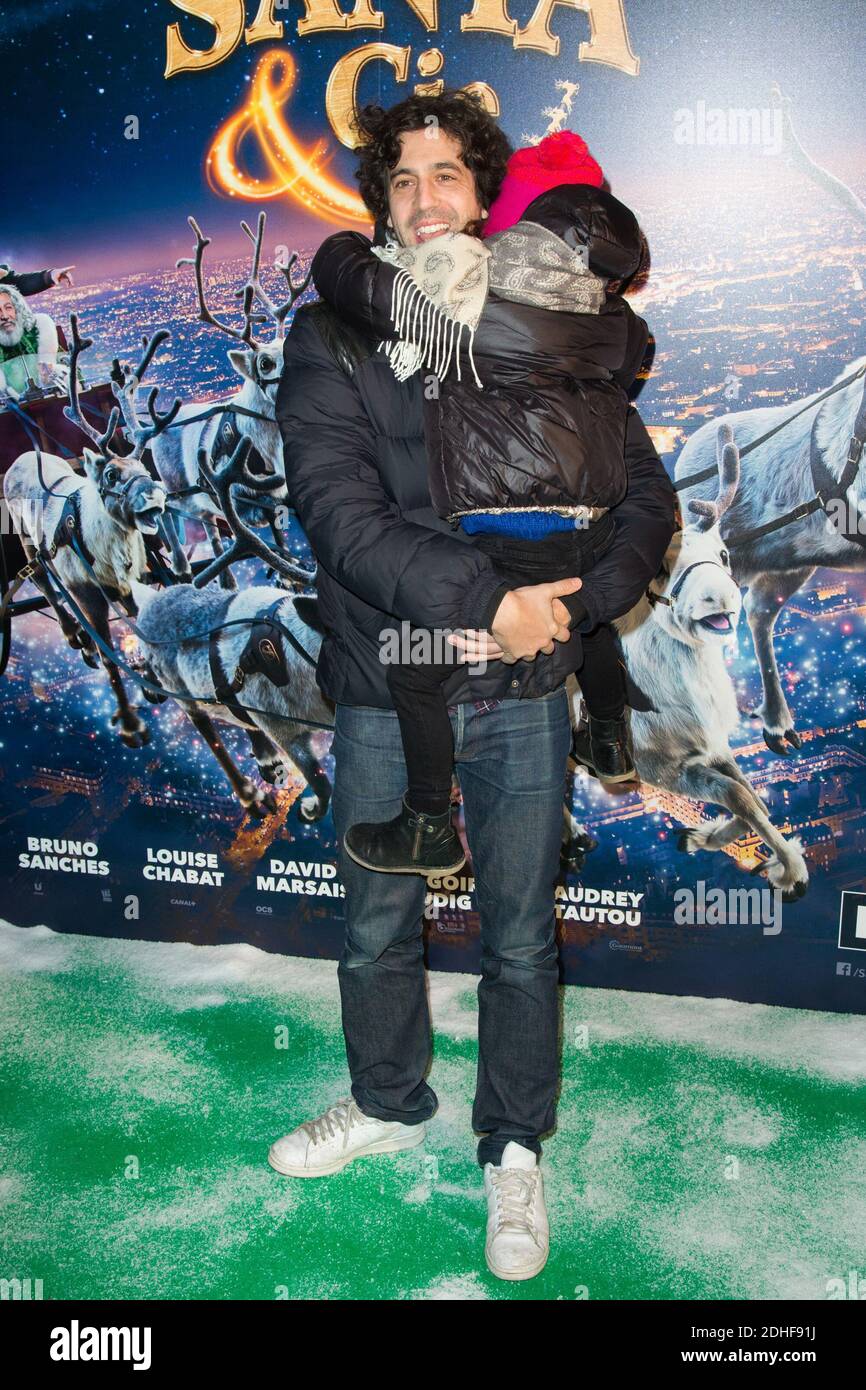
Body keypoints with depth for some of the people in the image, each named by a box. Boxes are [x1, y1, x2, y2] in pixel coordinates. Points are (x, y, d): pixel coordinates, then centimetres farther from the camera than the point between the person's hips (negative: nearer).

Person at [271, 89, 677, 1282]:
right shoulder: (331, 337, -1)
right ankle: (389, 1106, 43)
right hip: (384, 691, 0)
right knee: (377, 929, 17)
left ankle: (514, 1149, 33)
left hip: (523, 691, 0)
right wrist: (484, 599, -24)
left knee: (521, 938, 11)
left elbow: (643, 491, 2)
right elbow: (338, 509, -15)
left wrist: (569, 600, -15)